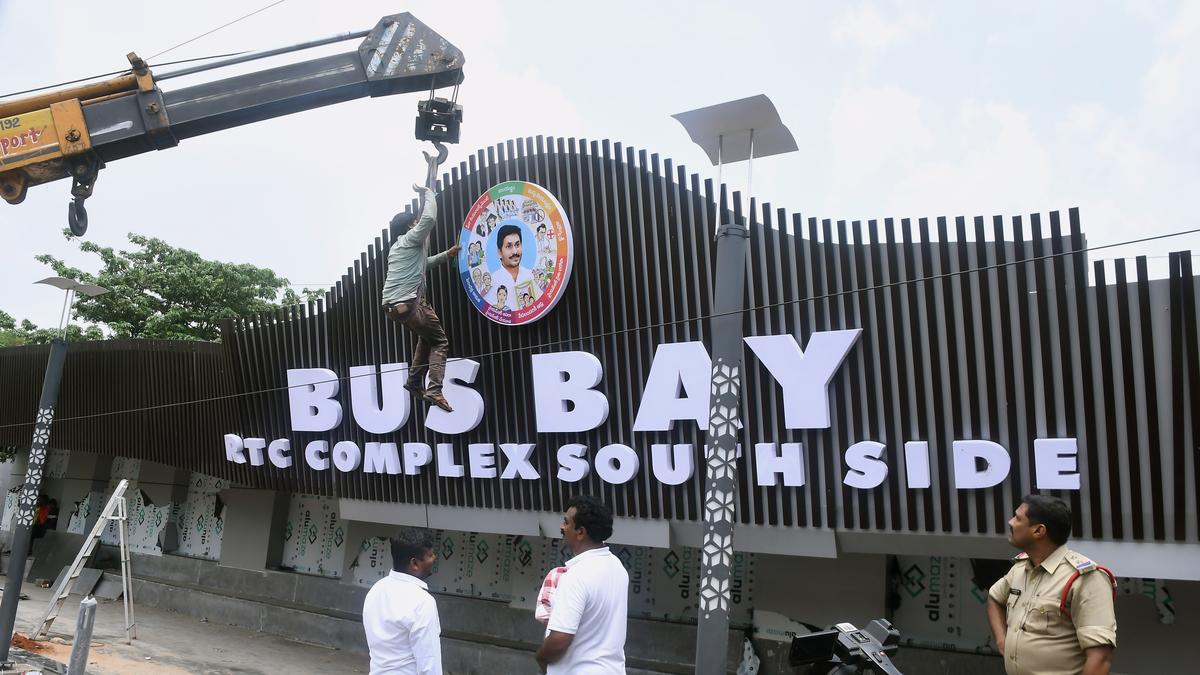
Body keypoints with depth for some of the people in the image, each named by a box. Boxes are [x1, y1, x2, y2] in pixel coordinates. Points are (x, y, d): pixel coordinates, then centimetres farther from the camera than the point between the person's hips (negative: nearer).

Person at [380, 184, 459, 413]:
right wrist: (428, 192, -2)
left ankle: (414, 382, 21)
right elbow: (430, 218, -16)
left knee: (427, 336, 27)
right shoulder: (411, 238, -1)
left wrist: (446, 255, 37)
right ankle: (434, 390, -16)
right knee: (440, 342, -1)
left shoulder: (397, 247, 25)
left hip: (392, 305, 9)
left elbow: (421, 264, 38)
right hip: (408, 303, -9)